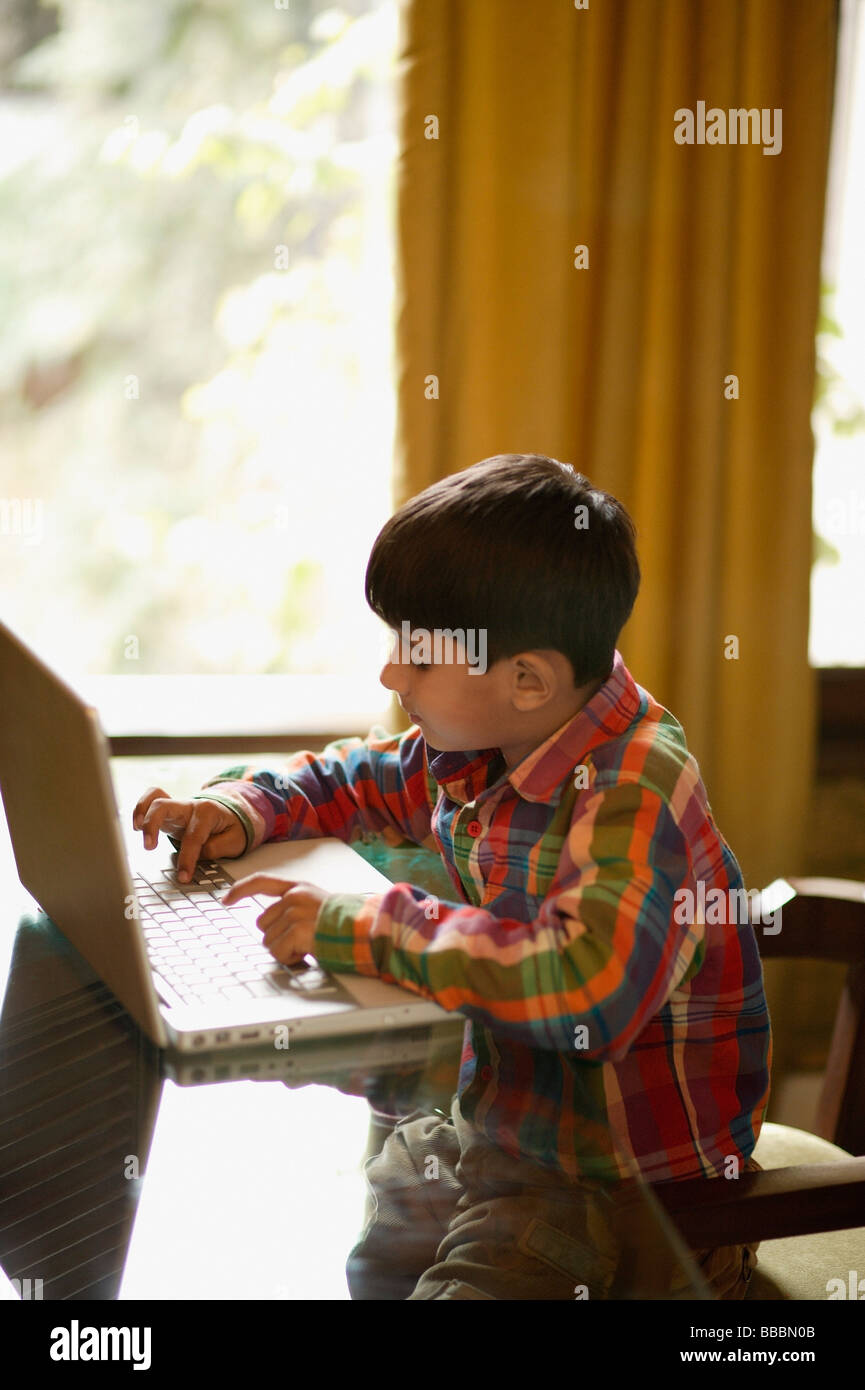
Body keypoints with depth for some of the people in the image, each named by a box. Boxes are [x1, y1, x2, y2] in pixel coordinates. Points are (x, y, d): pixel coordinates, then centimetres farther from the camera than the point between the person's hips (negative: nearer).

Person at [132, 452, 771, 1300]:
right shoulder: (476, 753, 2)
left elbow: (595, 985, -42)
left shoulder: (635, 796, -26)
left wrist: (362, 929, -35)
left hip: (621, 1195, -8)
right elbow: (362, 779, 23)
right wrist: (245, 806, 3)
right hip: (488, 1133, 8)